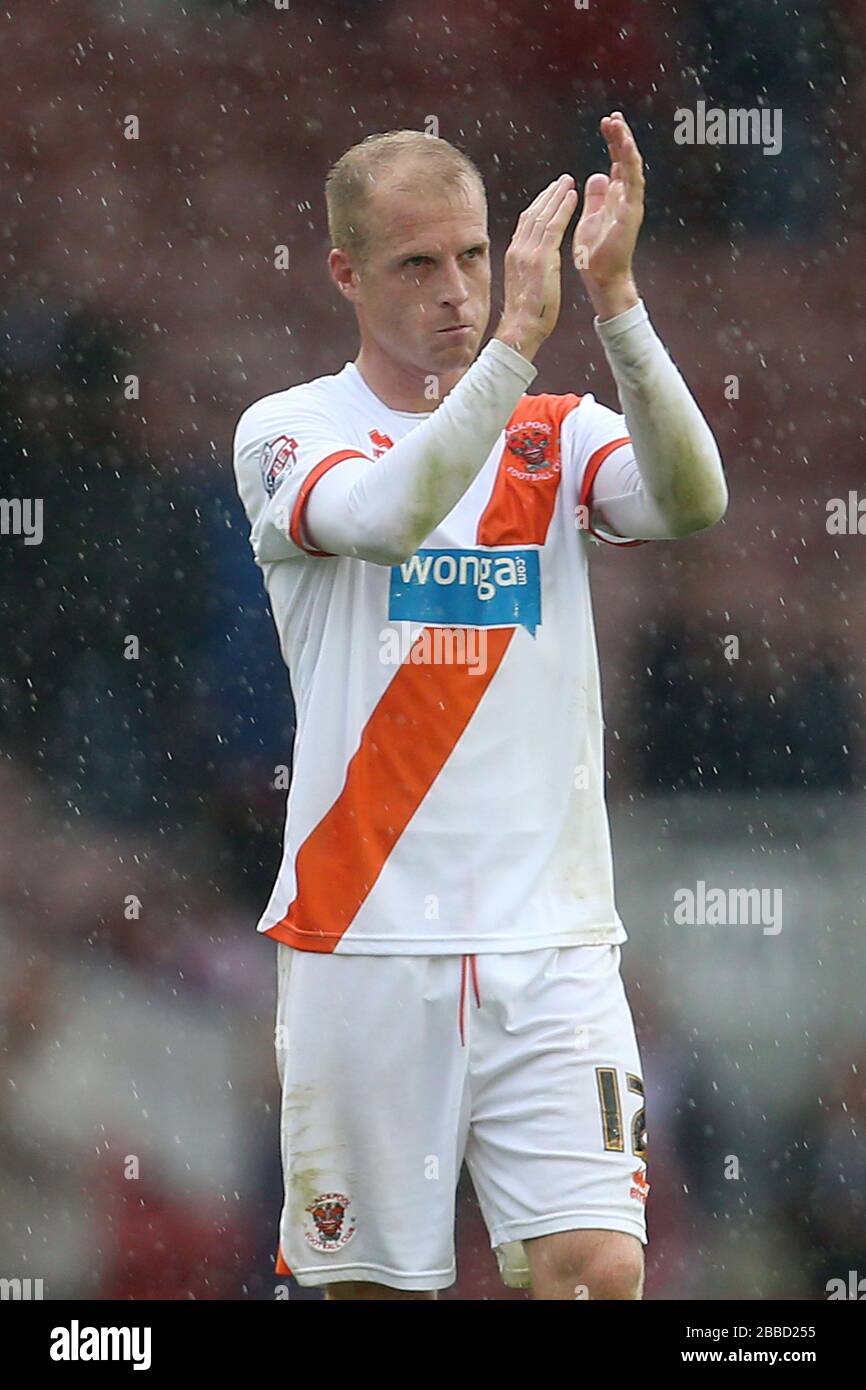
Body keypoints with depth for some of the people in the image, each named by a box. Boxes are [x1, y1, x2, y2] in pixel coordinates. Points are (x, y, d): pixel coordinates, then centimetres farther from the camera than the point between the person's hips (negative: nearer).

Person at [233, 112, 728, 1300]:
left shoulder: (558, 435, 9)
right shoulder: (289, 431, 2)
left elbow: (691, 500, -13)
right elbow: (386, 517, -20)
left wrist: (614, 299, -24)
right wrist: (520, 333, -25)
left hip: (550, 939, 1)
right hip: (362, 935, -1)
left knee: (598, 1269, -13)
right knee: (375, 1284, 4)